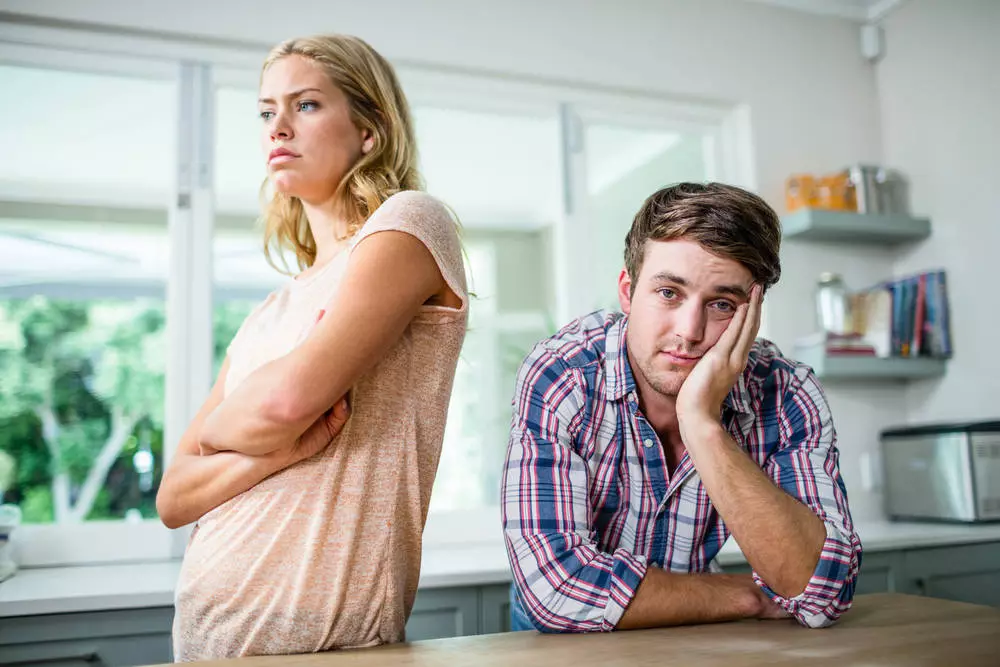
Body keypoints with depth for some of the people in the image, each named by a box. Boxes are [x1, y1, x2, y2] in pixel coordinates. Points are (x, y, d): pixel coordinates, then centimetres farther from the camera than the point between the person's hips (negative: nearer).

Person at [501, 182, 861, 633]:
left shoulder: (787, 397, -16)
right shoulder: (558, 379, -23)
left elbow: (822, 591, -24)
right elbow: (554, 585, -31)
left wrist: (701, 422, -33)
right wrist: (747, 595, -21)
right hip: (569, 646, -1)